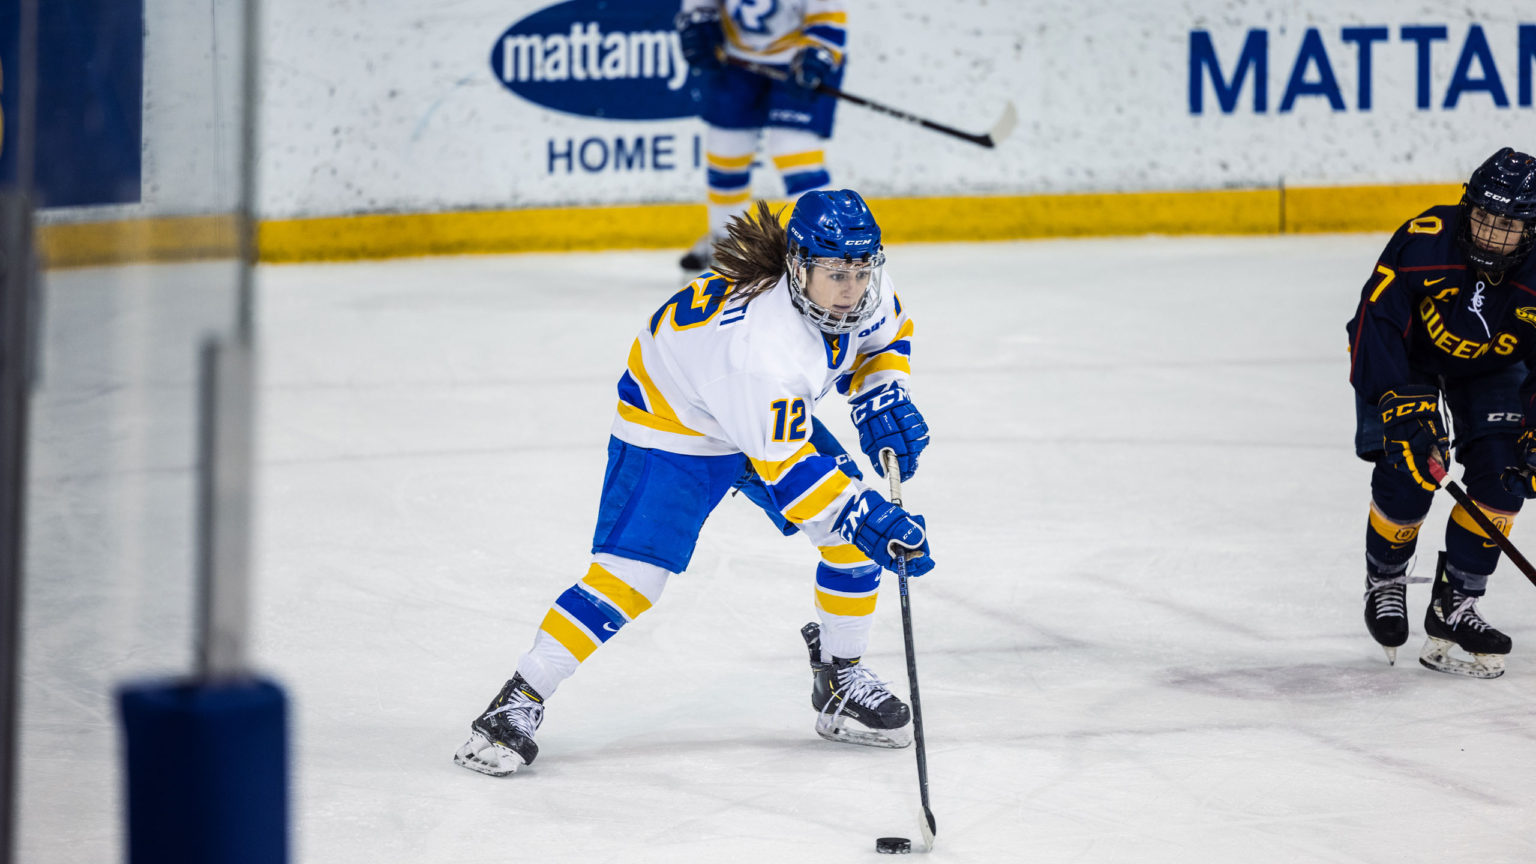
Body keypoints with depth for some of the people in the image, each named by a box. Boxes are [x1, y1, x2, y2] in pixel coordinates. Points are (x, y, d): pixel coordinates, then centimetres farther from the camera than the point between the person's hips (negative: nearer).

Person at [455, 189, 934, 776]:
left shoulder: (860, 287, -20)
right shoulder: (759, 343, -41)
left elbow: (885, 333, 6)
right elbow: (784, 466, -35)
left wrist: (884, 400, -11)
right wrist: (868, 519, -38)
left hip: (778, 413, 8)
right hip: (672, 422, -7)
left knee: (855, 533, -3)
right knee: (631, 572, -17)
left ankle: (841, 684, 15)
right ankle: (520, 701, -8)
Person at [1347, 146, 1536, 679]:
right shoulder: (1422, 242, -33)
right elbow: (1376, 321, -29)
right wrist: (1401, 404, -36)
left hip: (1489, 370, 3)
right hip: (1405, 358, -3)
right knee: (1406, 473, -18)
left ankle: (1455, 605, -3)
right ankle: (1384, 580, 10)